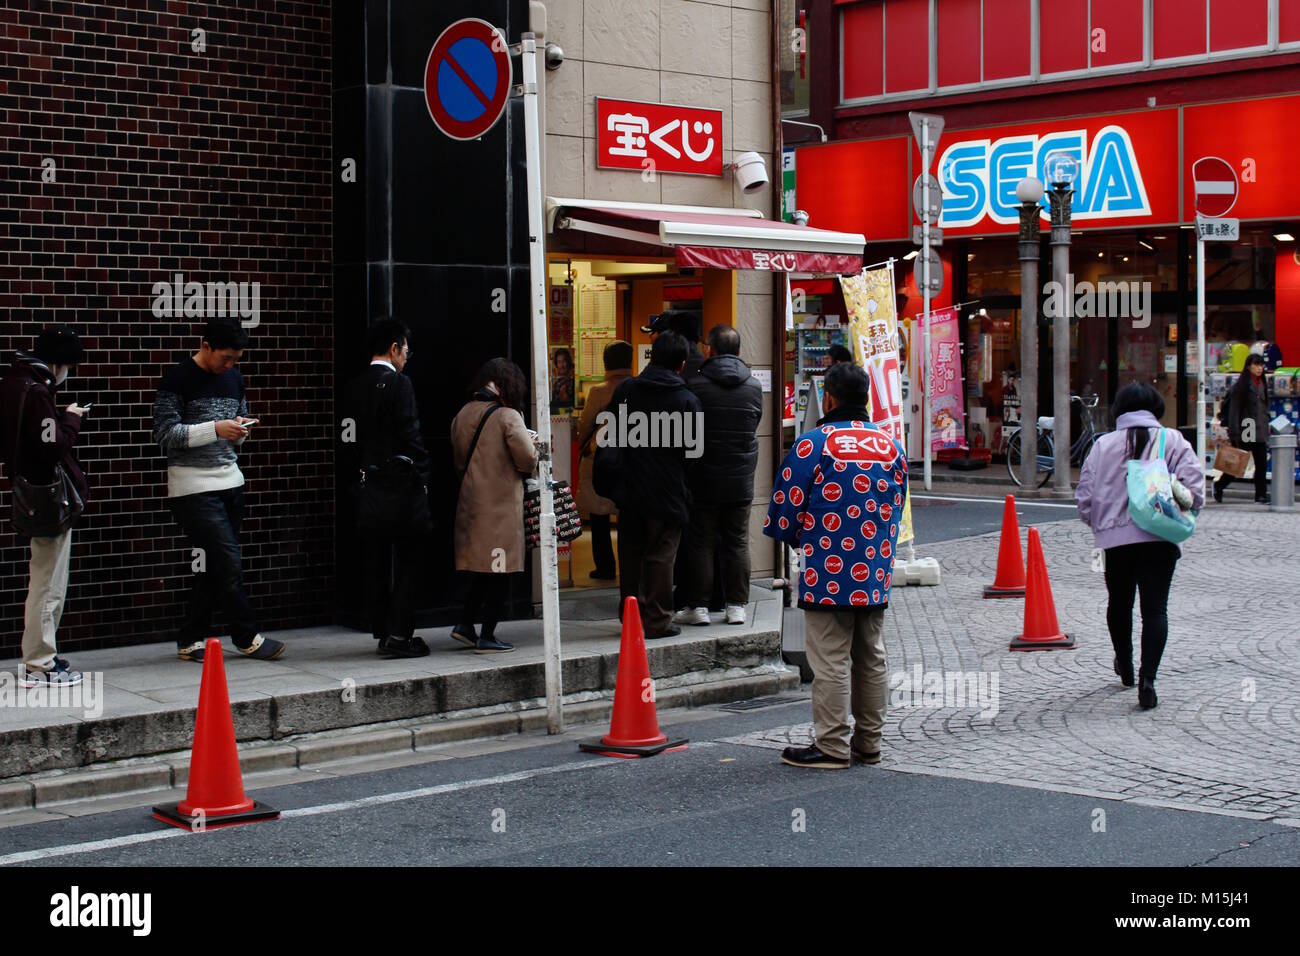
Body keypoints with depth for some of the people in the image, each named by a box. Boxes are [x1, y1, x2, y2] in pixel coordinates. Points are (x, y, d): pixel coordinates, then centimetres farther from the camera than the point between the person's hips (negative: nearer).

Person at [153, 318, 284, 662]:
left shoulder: (234, 378, 14)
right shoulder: (177, 379, -7)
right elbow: (165, 434, -12)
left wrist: (241, 429, 1)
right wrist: (215, 429, -21)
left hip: (230, 482, 7)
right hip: (193, 488, -7)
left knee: (212, 565, 7)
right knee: (229, 561, -9)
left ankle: (190, 641, 15)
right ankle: (247, 637, 2)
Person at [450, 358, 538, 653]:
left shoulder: (462, 416, 6)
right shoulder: (507, 416, -13)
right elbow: (528, 459, -14)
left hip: (470, 502, 6)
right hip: (501, 503, -6)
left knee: (479, 566, 17)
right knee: (499, 571, 1)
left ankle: (465, 623, 12)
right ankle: (487, 637, 3)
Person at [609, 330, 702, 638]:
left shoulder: (626, 390, 1)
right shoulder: (687, 401, -9)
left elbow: (612, 436, 7)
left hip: (630, 489, 4)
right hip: (667, 491, -4)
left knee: (630, 553, 13)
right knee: (660, 556, 2)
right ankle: (657, 621, 4)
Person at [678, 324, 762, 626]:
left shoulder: (695, 384, -10)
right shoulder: (754, 386, 0)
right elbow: (755, 424, 9)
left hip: (704, 479, -2)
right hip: (741, 480, 2)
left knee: (700, 542, 5)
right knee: (738, 542, 8)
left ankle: (698, 605, 6)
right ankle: (736, 605, 9)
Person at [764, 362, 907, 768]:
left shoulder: (814, 443, -12)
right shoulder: (891, 445, 8)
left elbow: (787, 506, -8)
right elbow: (897, 507, 14)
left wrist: (796, 538, 12)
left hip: (828, 574, -6)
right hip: (876, 573, 6)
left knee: (830, 661, -1)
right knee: (871, 658, 13)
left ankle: (831, 746, 1)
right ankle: (869, 742, 21)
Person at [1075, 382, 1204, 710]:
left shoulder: (1104, 444, 4)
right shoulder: (1172, 440, 1)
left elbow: (1085, 497, 3)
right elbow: (1193, 486, -8)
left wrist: (1098, 523, 20)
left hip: (1116, 537, 2)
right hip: (1160, 536, -1)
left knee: (1119, 603, 21)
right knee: (1155, 608, -1)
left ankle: (1125, 668, 38)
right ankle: (1147, 678, -16)